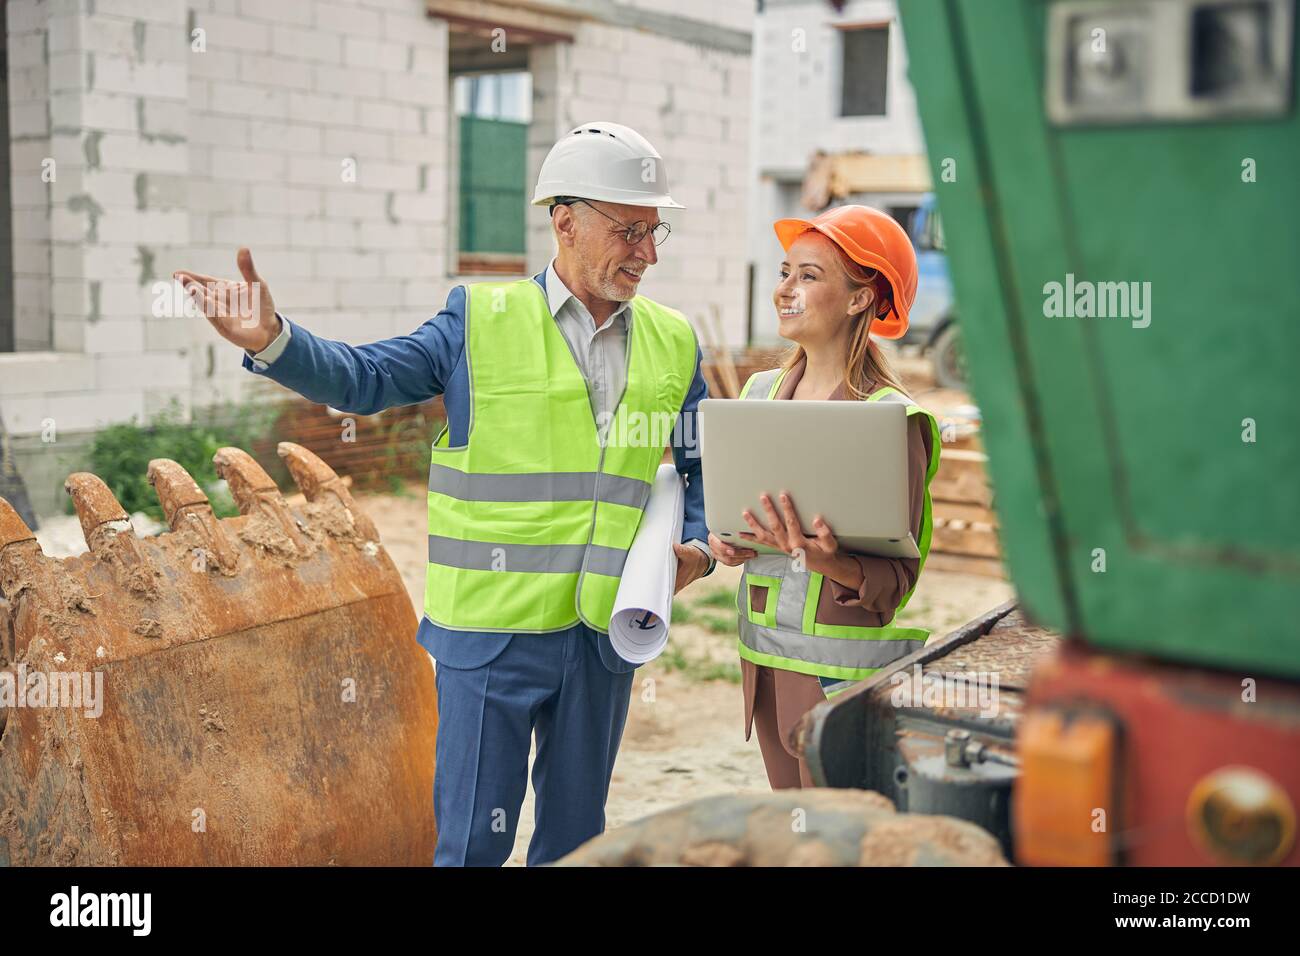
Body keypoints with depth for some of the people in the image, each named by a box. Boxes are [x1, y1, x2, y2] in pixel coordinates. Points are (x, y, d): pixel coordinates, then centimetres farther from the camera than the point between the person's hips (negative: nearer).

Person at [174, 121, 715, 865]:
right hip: (493, 629, -3)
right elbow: (361, 379, -6)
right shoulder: (482, 321, -2)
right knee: (475, 842, 4)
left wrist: (699, 545, -4)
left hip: (607, 631, 4)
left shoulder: (672, 343, 8)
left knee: (575, 837, 18)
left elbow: (700, 467, 14)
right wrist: (273, 341, -24)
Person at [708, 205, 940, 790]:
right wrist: (725, 542, -2)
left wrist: (826, 562, -33)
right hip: (765, 655, 6)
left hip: (845, 674, -6)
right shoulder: (760, 393, 6)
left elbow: (897, 579, -15)